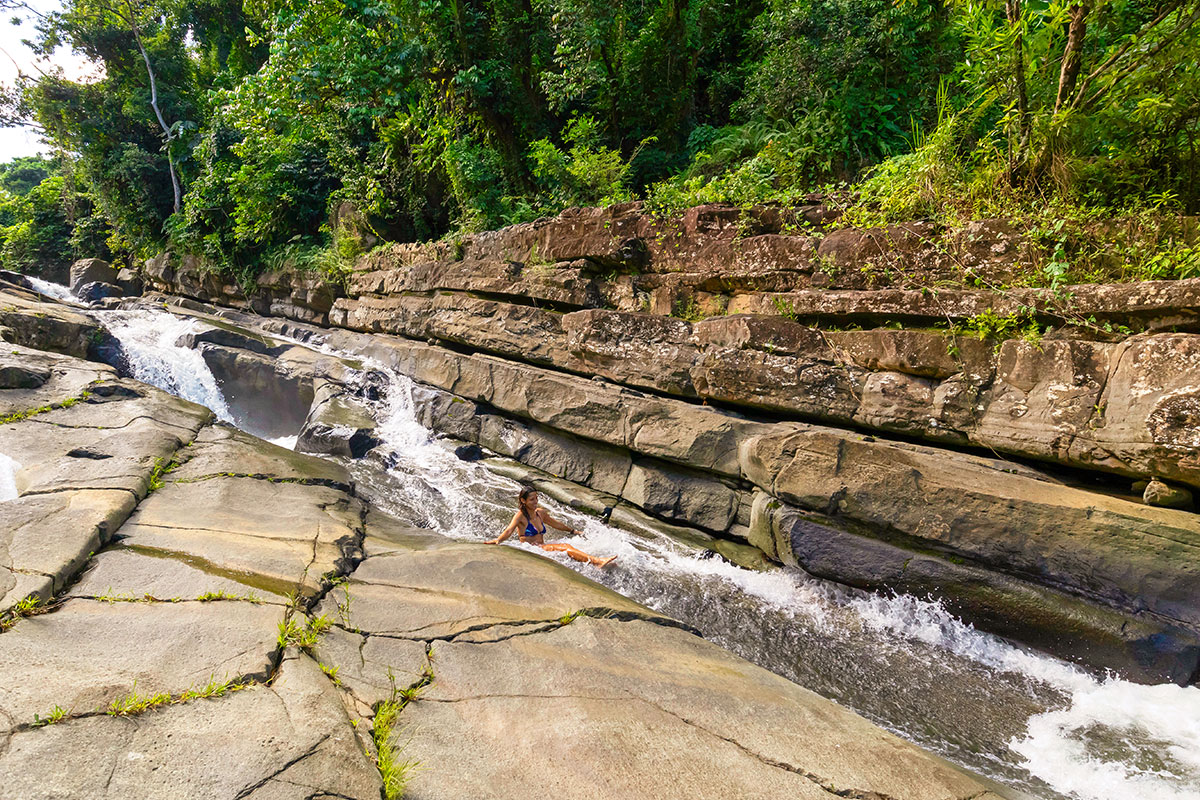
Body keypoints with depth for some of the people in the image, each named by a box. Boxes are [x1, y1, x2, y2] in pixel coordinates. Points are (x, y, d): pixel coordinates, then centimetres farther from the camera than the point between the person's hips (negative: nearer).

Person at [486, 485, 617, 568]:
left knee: (565, 546, -23)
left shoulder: (541, 513, 15)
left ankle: (597, 560, -42)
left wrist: (573, 530, 41)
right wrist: (498, 540, -40)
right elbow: (510, 530, -21)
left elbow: (556, 524, 30)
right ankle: (596, 561, -40)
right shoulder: (520, 515, -5)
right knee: (564, 547, -26)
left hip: (542, 546, 6)